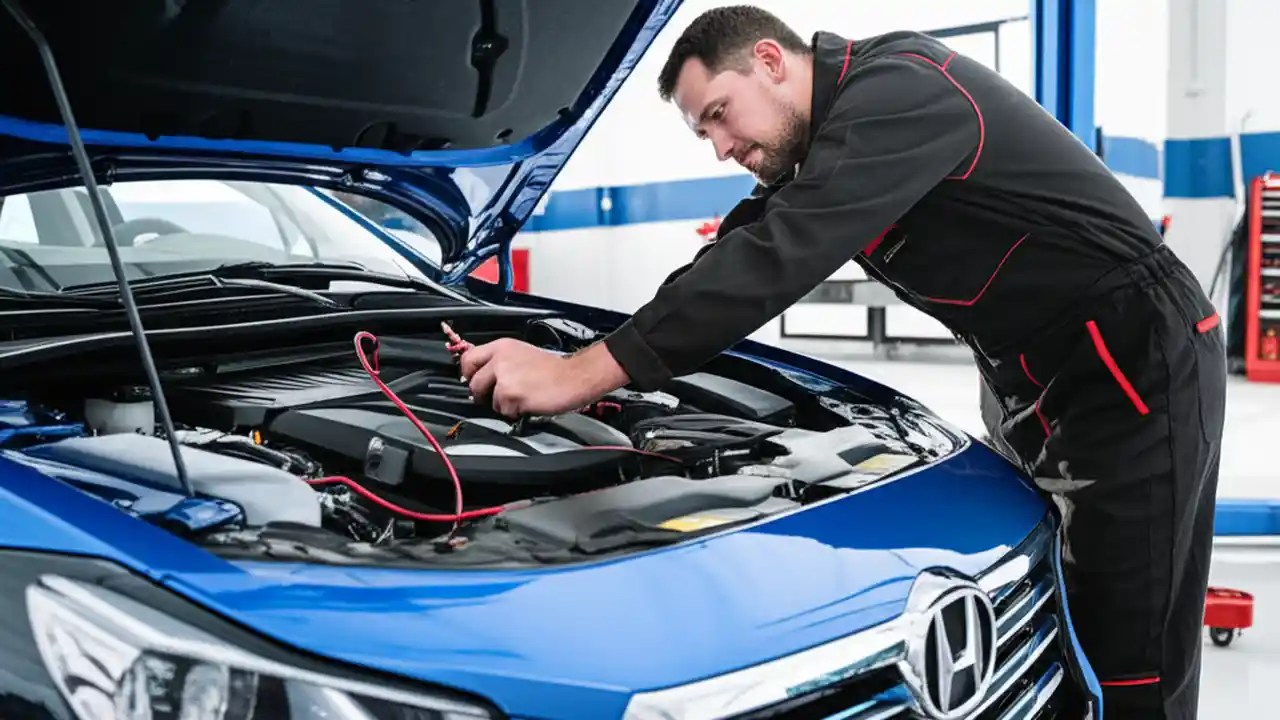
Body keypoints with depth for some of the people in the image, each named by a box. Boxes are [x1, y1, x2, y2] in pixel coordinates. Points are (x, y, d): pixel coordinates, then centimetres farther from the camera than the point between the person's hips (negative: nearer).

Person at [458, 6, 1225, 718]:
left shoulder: (898, 91, -23)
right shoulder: (838, 128, 9)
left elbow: (779, 255, -32)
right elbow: (740, 248, 14)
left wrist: (583, 373, -33)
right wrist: (610, 353, 7)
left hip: (1139, 366, -9)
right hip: (1036, 382, 9)